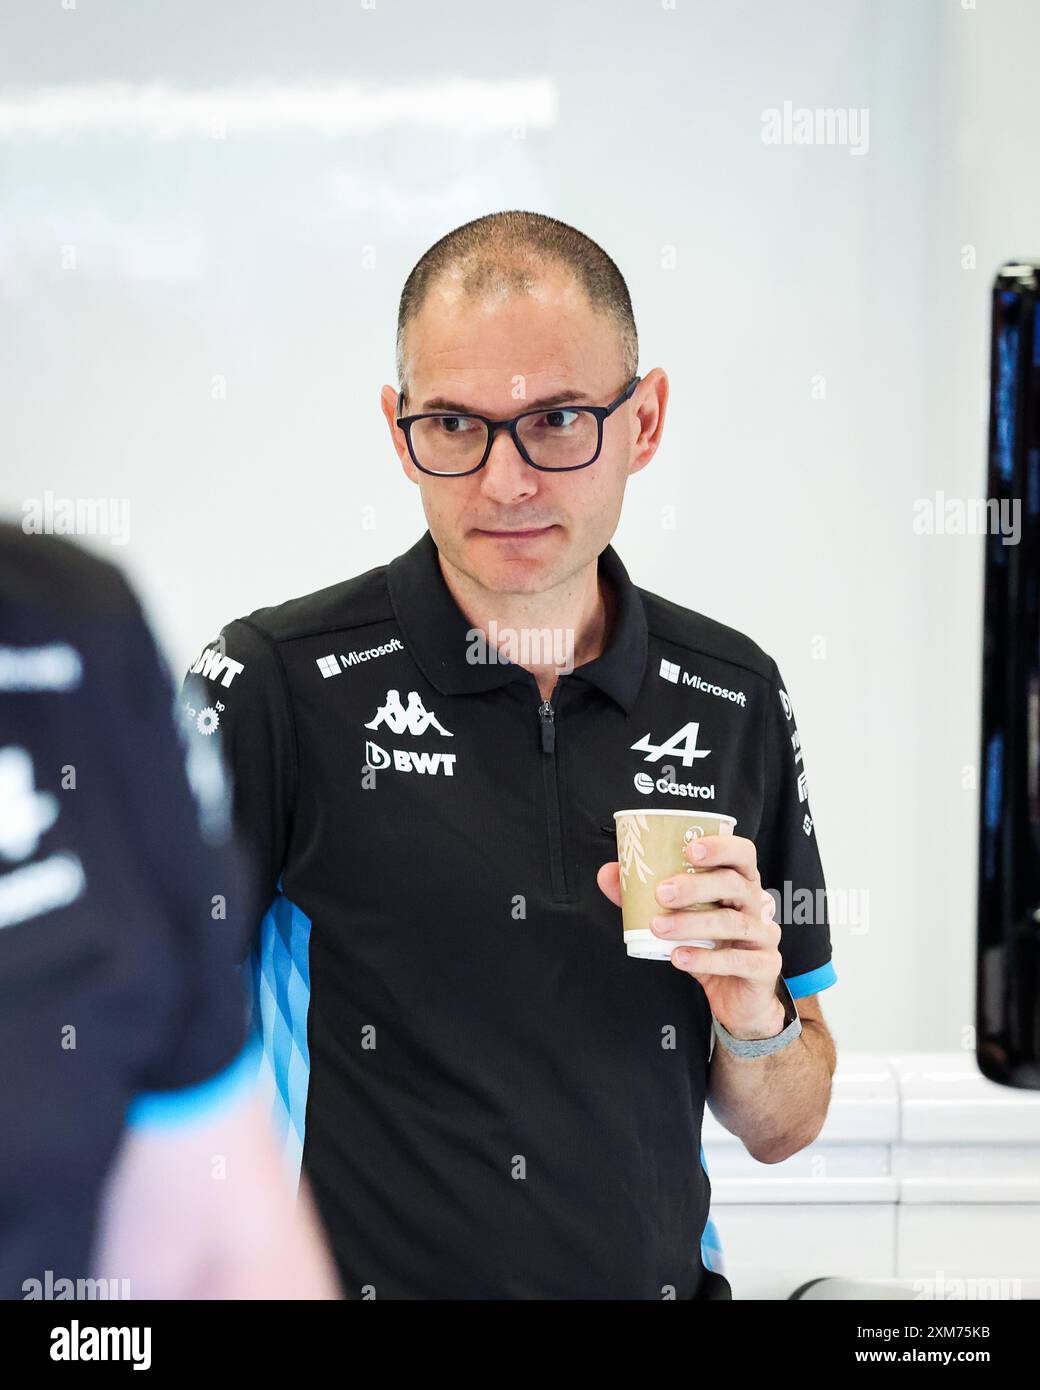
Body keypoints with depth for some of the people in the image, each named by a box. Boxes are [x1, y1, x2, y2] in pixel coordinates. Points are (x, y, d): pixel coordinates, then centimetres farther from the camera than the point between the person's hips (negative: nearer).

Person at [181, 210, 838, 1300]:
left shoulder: (736, 696, 3)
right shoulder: (279, 685, -8)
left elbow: (783, 1129, 10)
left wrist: (755, 1019, -8)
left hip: (663, 1277, 3)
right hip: (366, 1272, -3)